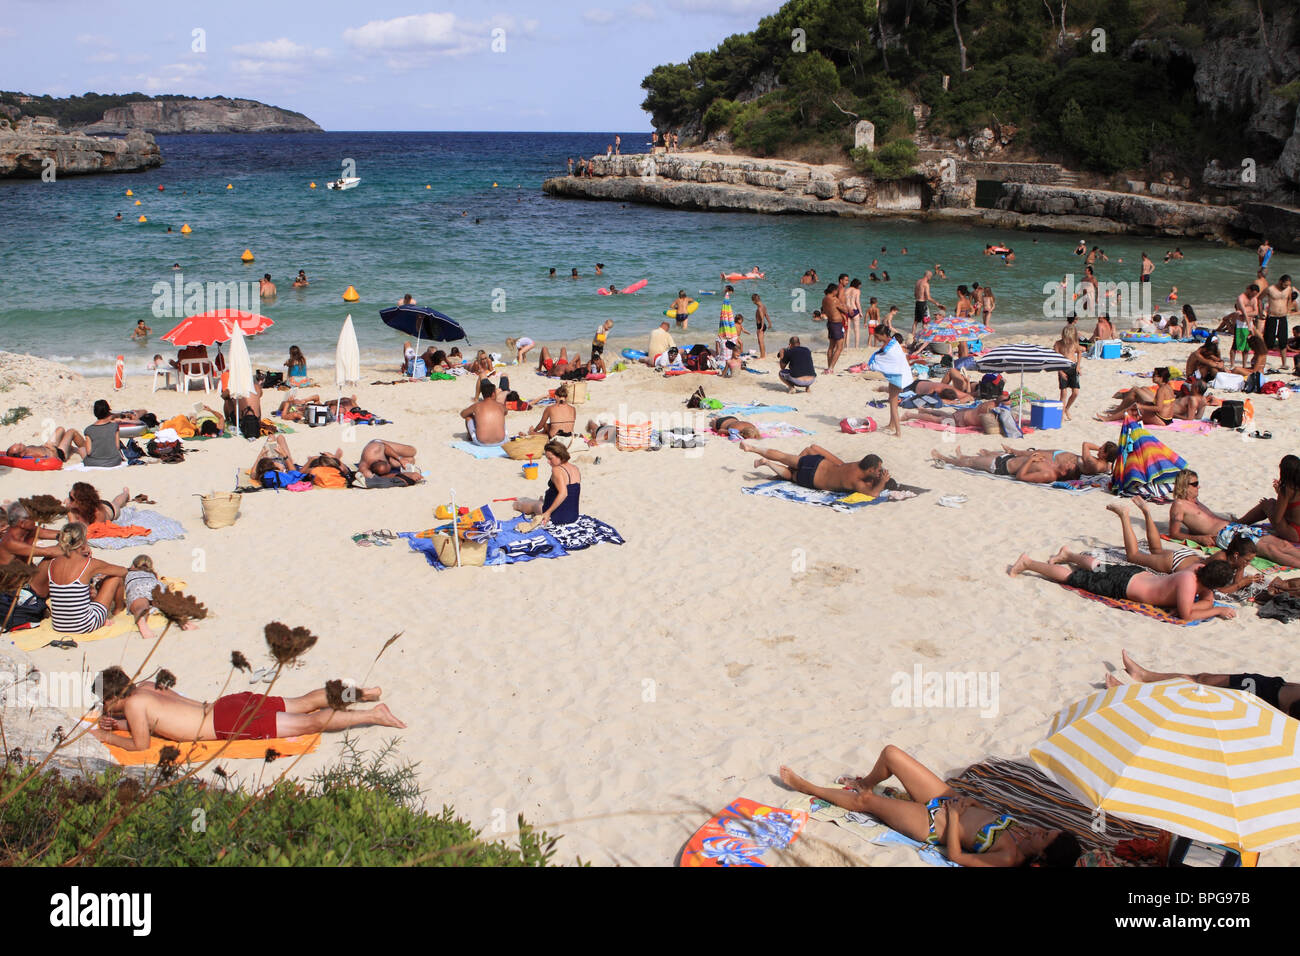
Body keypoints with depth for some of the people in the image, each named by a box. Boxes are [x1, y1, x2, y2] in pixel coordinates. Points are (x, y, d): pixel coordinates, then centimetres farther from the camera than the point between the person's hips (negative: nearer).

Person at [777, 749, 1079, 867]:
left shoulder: (1010, 858, -30)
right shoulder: (1026, 831, -11)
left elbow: (955, 855, -25)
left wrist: (954, 815, -19)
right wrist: (972, 803, -6)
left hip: (932, 825, -7)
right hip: (946, 800, 7)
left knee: (865, 802, 0)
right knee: (890, 753, 7)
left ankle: (806, 787, 26)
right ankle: (866, 783, 42)